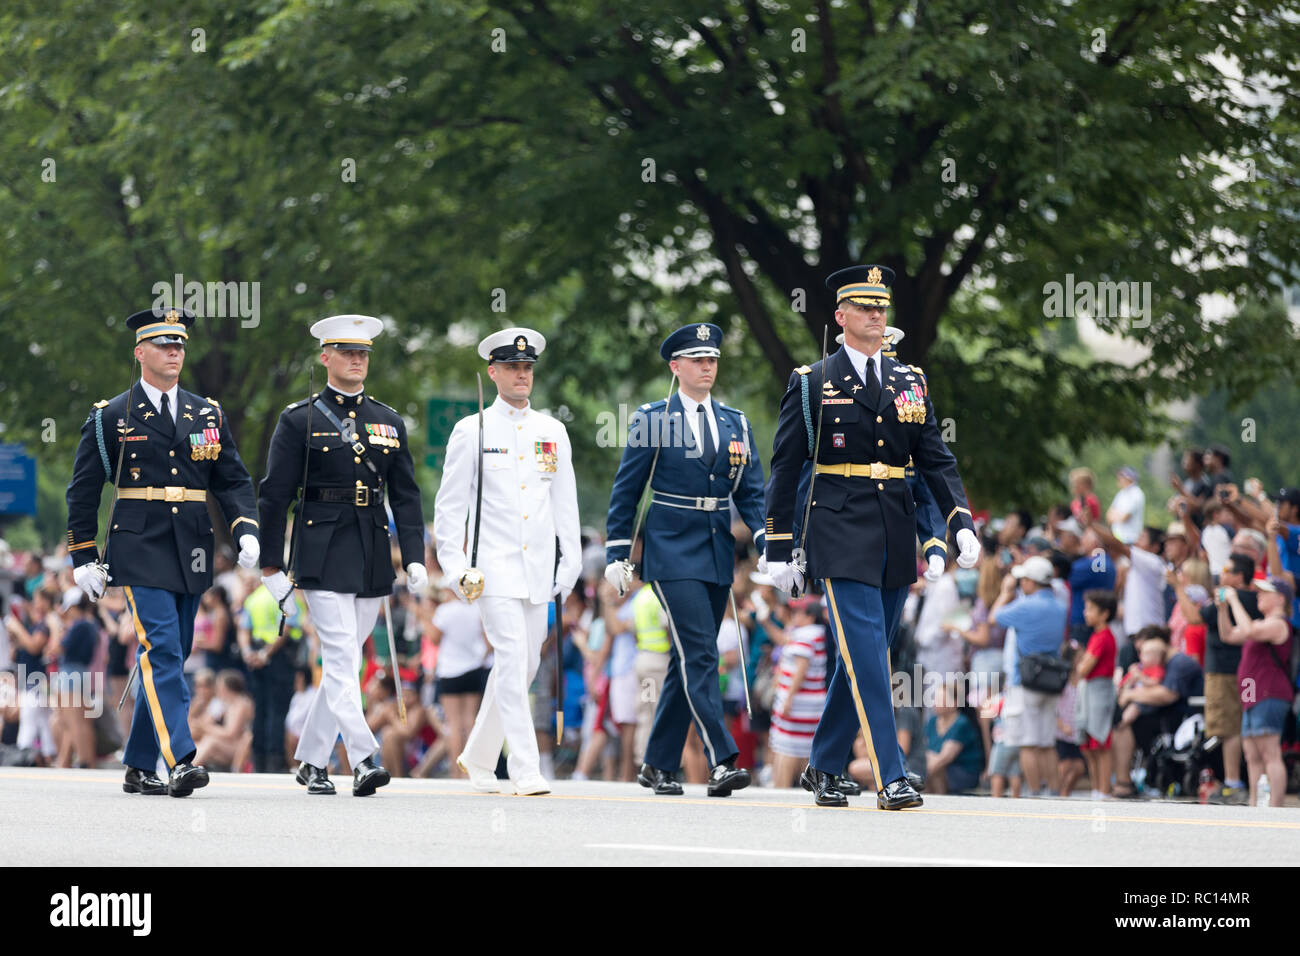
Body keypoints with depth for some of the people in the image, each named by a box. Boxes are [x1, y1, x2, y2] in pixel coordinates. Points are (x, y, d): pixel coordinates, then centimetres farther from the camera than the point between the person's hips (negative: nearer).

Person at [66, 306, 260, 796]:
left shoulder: (208, 415, 13)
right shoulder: (111, 417, 2)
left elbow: (234, 481, 12)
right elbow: (83, 491, 6)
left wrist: (246, 530, -5)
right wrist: (84, 558, 3)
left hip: (192, 554, 5)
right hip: (141, 550, -5)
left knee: (168, 659, 8)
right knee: (161, 652, -16)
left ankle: (140, 767, 17)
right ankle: (180, 761, -24)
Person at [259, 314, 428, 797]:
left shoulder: (390, 422, 13)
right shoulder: (299, 421, 0)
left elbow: (406, 497, 13)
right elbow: (275, 496, -1)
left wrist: (414, 558, 2)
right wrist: (272, 567, -5)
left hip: (373, 559, 5)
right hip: (322, 557, -5)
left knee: (344, 663, 9)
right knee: (342, 660, -13)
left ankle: (311, 760, 19)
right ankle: (363, 761, -20)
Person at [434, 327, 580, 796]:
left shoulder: (553, 432, 11)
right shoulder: (472, 431, 1)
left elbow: (566, 502, 15)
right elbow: (449, 505, 1)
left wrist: (571, 561, 8)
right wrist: (456, 566, -7)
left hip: (539, 569, 5)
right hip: (495, 566, -4)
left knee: (523, 665, 9)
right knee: (511, 661, -14)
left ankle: (479, 758, 25)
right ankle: (526, 770, -16)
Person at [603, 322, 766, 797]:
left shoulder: (735, 422, 11)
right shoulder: (652, 419, -1)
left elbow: (750, 491, 9)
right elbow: (626, 488, 1)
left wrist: (768, 541, -6)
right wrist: (617, 552, -3)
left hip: (718, 554, 5)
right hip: (672, 552, -5)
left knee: (689, 660, 8)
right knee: (699, 655, -15)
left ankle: (658, 764, 17)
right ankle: (721, 763, -22)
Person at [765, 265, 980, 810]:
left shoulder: (909, 382, 13)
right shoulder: (812, 383, 1)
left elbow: (936, 461, 10)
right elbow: (784, 470, 2)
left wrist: (962, 525, -4)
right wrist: (779, 550, -1)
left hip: (895, 538, 5)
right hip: (840, 534, -5)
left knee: (862, 659, 10)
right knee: (867, 651, -13)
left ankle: (823, 766, 23)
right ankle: (890, 778, -16)